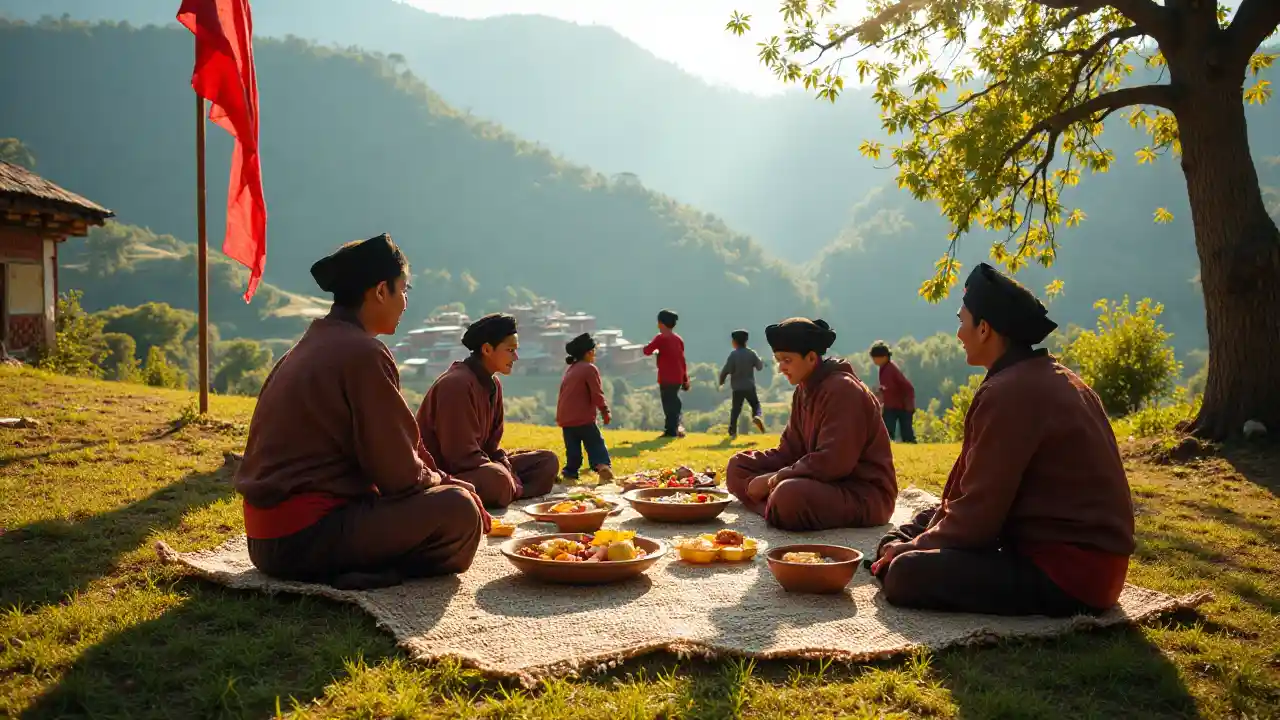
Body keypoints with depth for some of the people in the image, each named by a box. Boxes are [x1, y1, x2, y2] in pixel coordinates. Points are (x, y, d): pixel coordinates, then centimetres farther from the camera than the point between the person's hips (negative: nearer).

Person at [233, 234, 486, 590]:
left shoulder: (310, 346, 15)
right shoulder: (363, 353, -15)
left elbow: (379, 452, 17)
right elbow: (398, 472, -14)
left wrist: (441, 481, 13)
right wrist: (448, 484, 6)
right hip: (304, 538, -10)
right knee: (459, 511, -17)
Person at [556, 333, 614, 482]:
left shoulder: (569, 369, 19)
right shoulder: (590, 368, -5)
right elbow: (597, 394, -12)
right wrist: (605, 412, -2)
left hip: (565, 418, 6)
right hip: (583, 418, -6)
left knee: (572, 450, 13)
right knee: (596, 444, -4)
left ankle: (570, 473, 7)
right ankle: (603, 466, -23)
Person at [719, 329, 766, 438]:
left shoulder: (733, 354, -10)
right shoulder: (751, 353, -2)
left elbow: (726, 370, -15)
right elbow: (759, 367, 5)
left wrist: (721, 381, 2)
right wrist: (761, 361, 27)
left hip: (737, 387, -1)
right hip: (750, 386, 1)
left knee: (736, 409, 8)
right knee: (755, 404, 16)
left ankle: (732, 431, 5)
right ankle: (756, 416, -15)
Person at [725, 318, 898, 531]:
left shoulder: (842, 390, -18)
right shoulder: (804, 391, 9)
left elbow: (831, 463, -26)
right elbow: (789, 451, 11)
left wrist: (772, 480, -20)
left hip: (865, 495, -9)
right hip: (826, 481, 9)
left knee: (789, 495, -39)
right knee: (739, 467, 5)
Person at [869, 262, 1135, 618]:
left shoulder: (1009, 392, -21)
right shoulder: (1052, 378, 11)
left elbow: (976, 514, -20)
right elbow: (987, 494, 16)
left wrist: (910, 549, -3)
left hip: (1068, 570, -10)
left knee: (905, 574, -23)